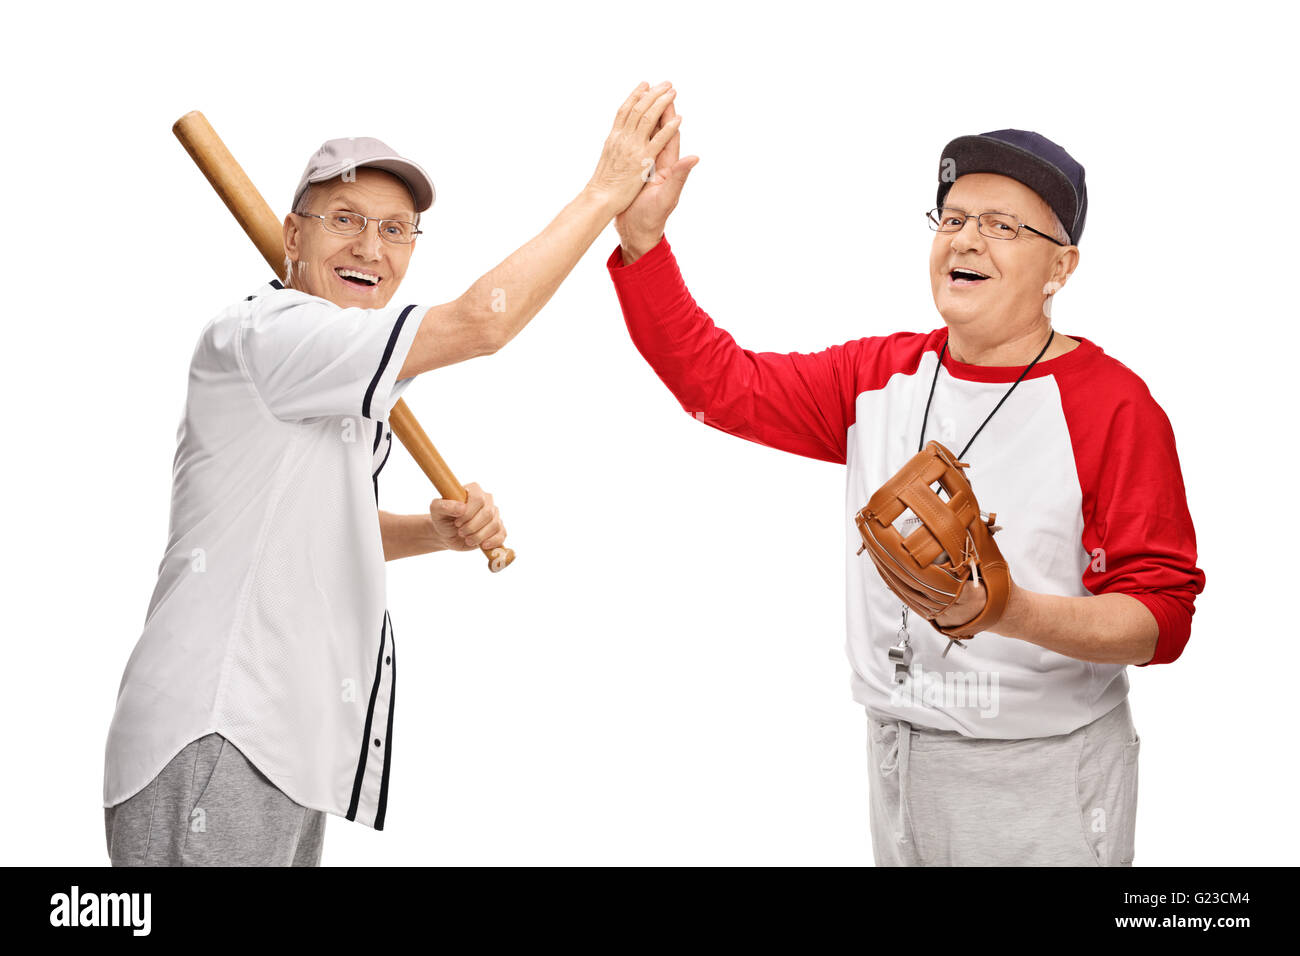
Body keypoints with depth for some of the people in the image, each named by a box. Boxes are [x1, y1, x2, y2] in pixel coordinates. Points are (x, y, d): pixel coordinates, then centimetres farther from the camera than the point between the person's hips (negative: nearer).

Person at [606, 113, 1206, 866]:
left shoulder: (1113, 404, -12)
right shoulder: (882, 376, 5)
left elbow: (1163, 617, -16)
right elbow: (717, 380, 7)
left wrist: (1016, 614, -32)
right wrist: (644, 240, -4)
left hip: (1043, 777, -5)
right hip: (896, 760, 5)